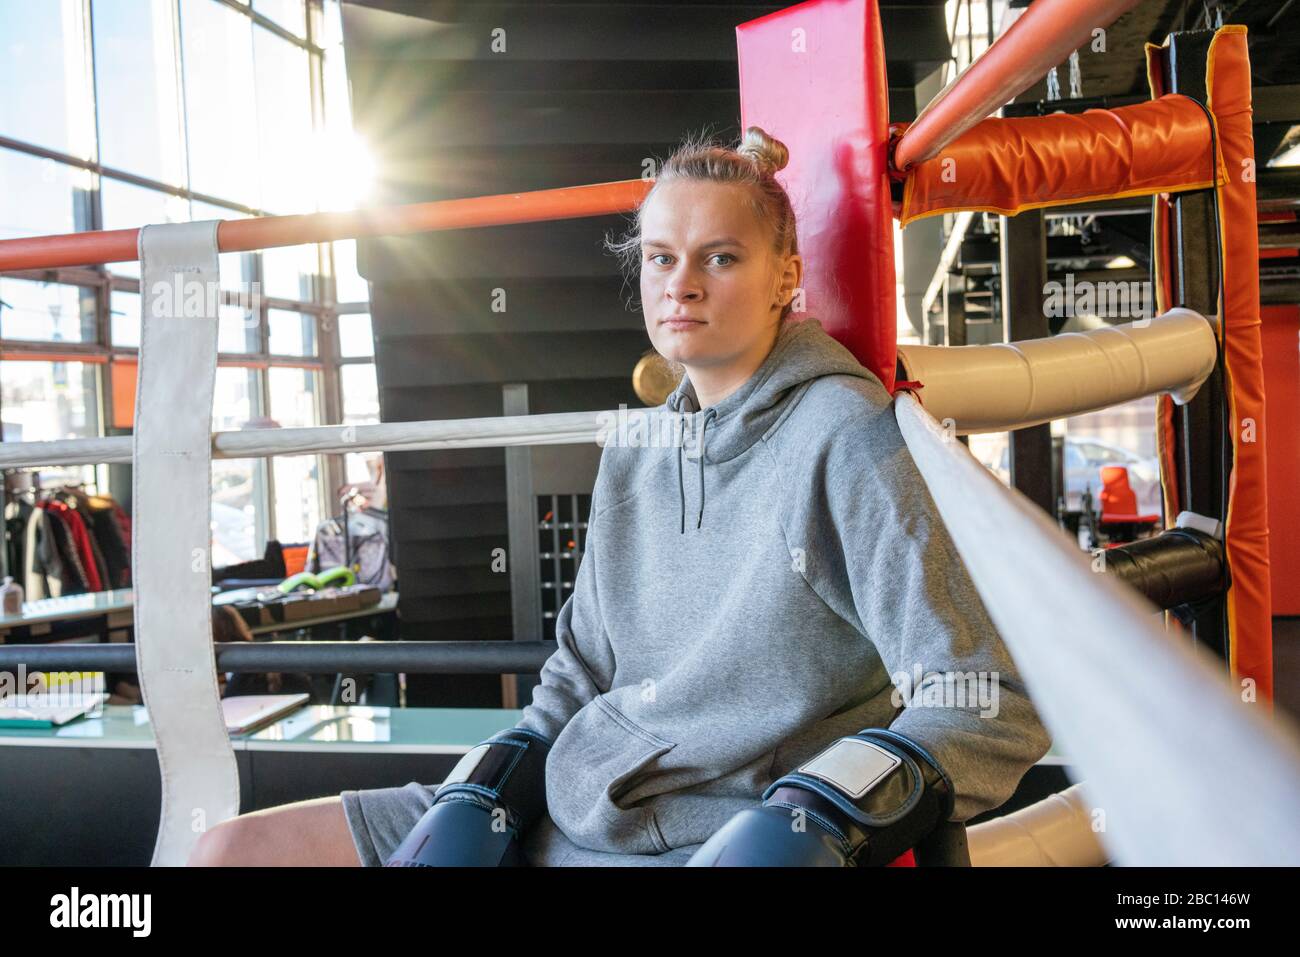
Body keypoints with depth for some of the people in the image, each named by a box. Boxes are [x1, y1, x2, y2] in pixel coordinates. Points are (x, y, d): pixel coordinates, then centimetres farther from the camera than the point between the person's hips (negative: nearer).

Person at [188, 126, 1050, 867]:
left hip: (716, 839, -6)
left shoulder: (844, 436, -12)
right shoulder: (637, 450, 9)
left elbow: (989, 705, -14)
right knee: (230, 851, 6)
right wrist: (480, 794, 3)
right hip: (562, 812, 7)